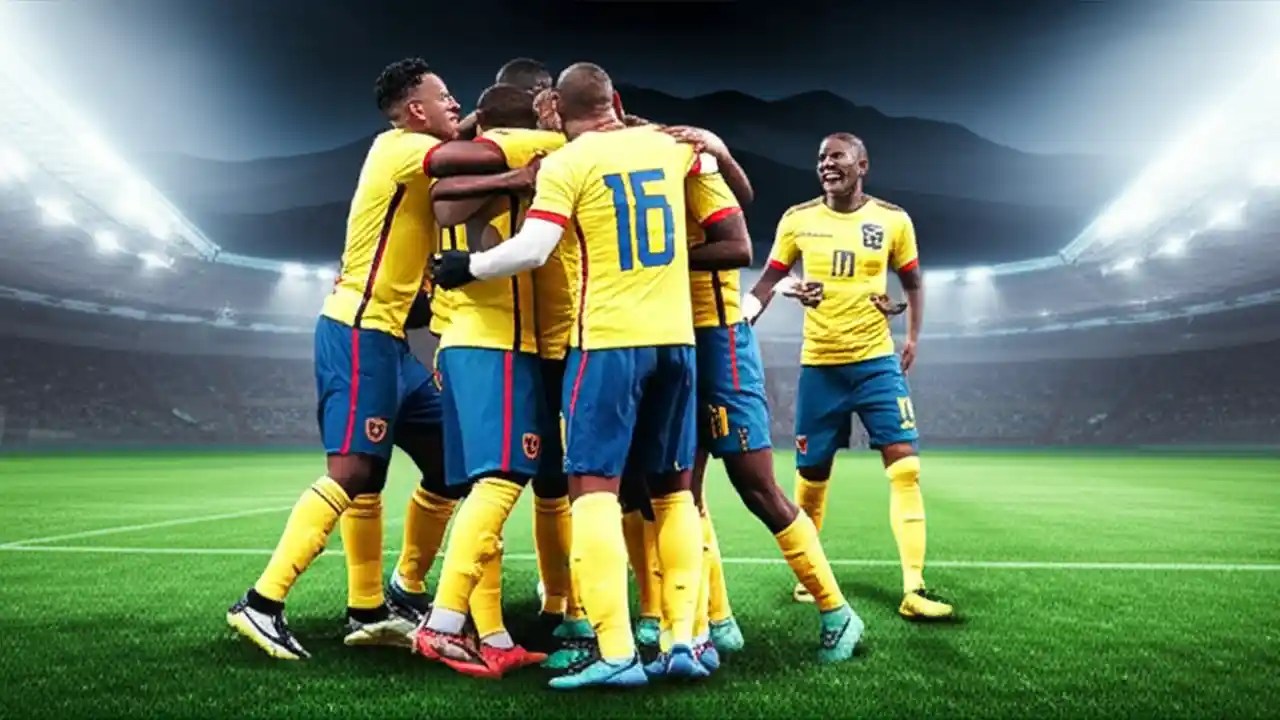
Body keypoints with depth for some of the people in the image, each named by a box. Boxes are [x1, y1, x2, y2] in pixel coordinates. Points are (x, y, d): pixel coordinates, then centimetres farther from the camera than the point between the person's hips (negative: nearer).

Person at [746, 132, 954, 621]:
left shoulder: (893, 220, 0)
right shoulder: (798, 219, 0)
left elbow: (912, 281, 14)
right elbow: (769, 279, 6)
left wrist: (913, 336, 6)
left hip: (876, 360, 0)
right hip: (819, 364, 0)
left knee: (905, 466, -10)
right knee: (811, 474, 7)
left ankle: (913, 590, -4)